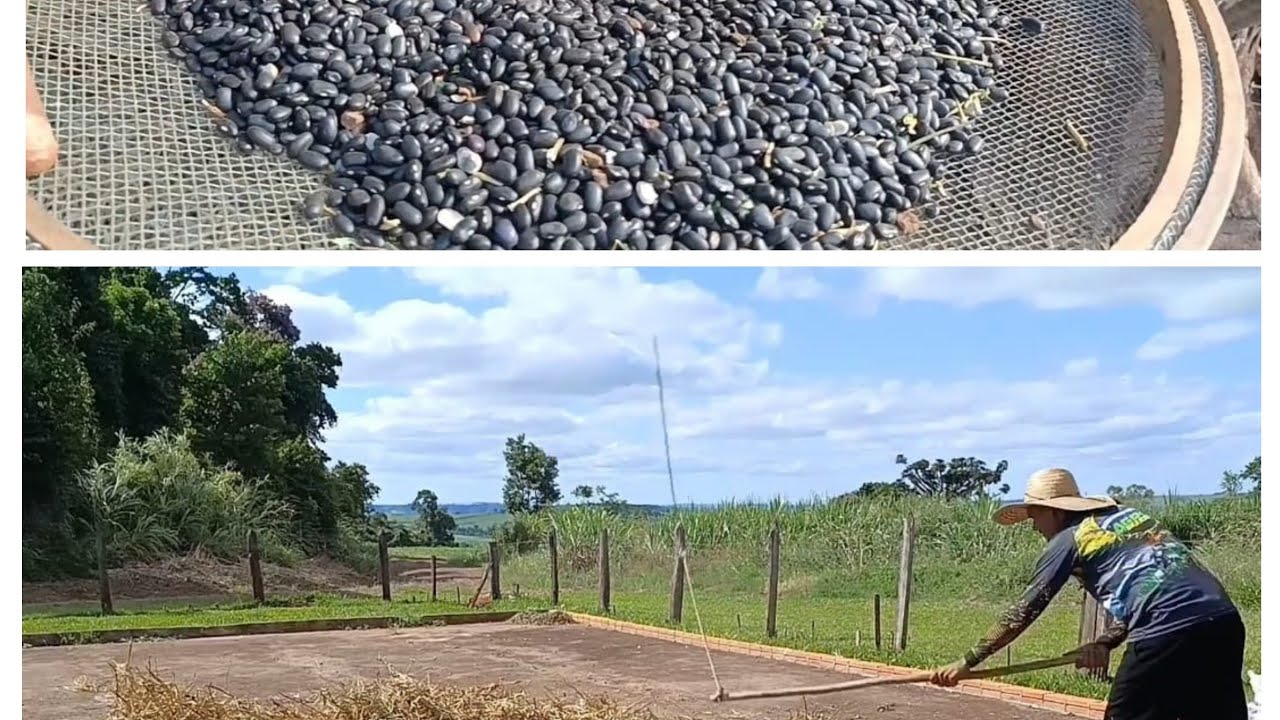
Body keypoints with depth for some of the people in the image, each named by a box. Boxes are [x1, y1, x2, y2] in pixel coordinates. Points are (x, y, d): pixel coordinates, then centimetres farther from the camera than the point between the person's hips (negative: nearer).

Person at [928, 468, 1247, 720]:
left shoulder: (1069, 539, 7)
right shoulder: (1133, 517, 27)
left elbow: (1023, 612, 8)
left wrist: (968, 662, 14)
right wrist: (1106, 642, 14)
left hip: (1170, 632, -7)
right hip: (1224, 620, 7)